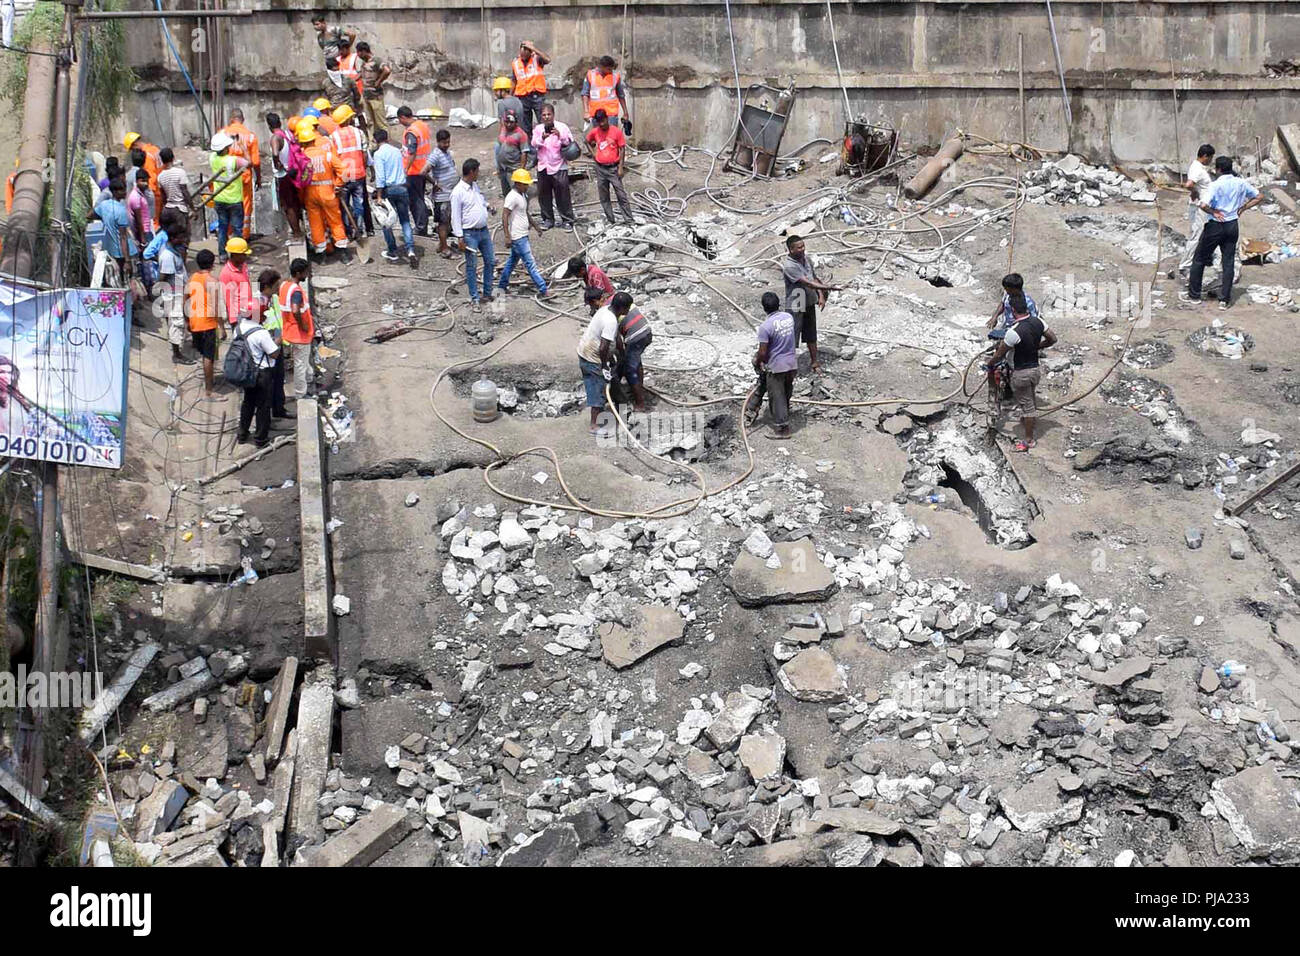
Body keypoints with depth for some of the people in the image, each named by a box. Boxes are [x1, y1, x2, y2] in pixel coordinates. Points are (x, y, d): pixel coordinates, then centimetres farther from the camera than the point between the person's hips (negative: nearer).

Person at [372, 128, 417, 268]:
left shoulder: (379, 153, -9)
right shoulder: (397, 151, 9)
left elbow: (380, 177, -16)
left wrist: (379, 196, -13)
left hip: (388, 189, -5)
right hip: (402, 187, 5)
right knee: (405, 221, 6)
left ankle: (393, 252, 14)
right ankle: (410, 250, -9)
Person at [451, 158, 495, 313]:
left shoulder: (476, 186, 7)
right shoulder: (458, 192, -16)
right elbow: (456, 217, -15)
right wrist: (460, 238, -17)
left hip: (484, 231, 8)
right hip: (470, 234, -8)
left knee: (491, 261, 12)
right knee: (471, 267, 1)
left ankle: (487, 294, 24)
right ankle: (474, 299, 8)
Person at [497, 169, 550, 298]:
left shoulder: (523, 195, 11)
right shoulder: (512, 197, -19)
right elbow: (504, 216, -22)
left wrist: (535, 225, 24)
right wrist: (507, 236, -25)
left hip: (523, 235, 10)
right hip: (517, 237, -10)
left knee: (512, 260, 19)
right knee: (530, 263, -8)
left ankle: (501, 286, 31)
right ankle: (543, 290, -7)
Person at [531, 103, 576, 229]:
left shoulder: (562, 127, -1)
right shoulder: (538, 129, 6)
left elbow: (570, 143, -5)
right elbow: (534, 145, -6)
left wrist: (560, 136, -22)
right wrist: (542, 138, -25)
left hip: (559, 166, -3)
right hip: (543, 167, 3)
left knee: (563, 194, -3)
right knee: (544, 195, 8)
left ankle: (568, 219, 6)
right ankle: (548, 219, 20)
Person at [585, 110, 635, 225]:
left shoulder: (616, 131, -9)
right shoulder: (594, 132, 0)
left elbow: (622, 149, -6)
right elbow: (587, 142, 21)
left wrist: (620, 168, -10)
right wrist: (593, 153, 6)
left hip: (613, 168, -3)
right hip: (600, 168, 3)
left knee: (621, 195, -4)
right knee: (604, 197, 8)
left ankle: (630, 220, -2)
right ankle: (610, 220, 17)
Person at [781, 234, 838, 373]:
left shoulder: (806, 258, 1)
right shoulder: (789, 266, -25)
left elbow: (814, 278, 11)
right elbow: (807, 283, -28)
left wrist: (821, 296, 1)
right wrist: (827, 287, -28)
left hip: (810, 303, 7)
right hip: (795, 306, -7)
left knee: (811, 335, 18)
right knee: (792, 337, -1)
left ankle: (814, 362, 30)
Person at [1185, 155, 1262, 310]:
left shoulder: (1217, 185, -18)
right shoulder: (1241, 183, -1)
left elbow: (1204, 205, -30)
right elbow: (1259, 197, 9)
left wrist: (1213, 212, -11)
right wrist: (1242, 208, 6)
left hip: (1215, 226, -5)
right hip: (1232, 226, 5)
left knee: (1199, 259, 10)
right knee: (1229, 263, 9)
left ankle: (1194, 295, 16)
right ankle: (1224, 300, 8)